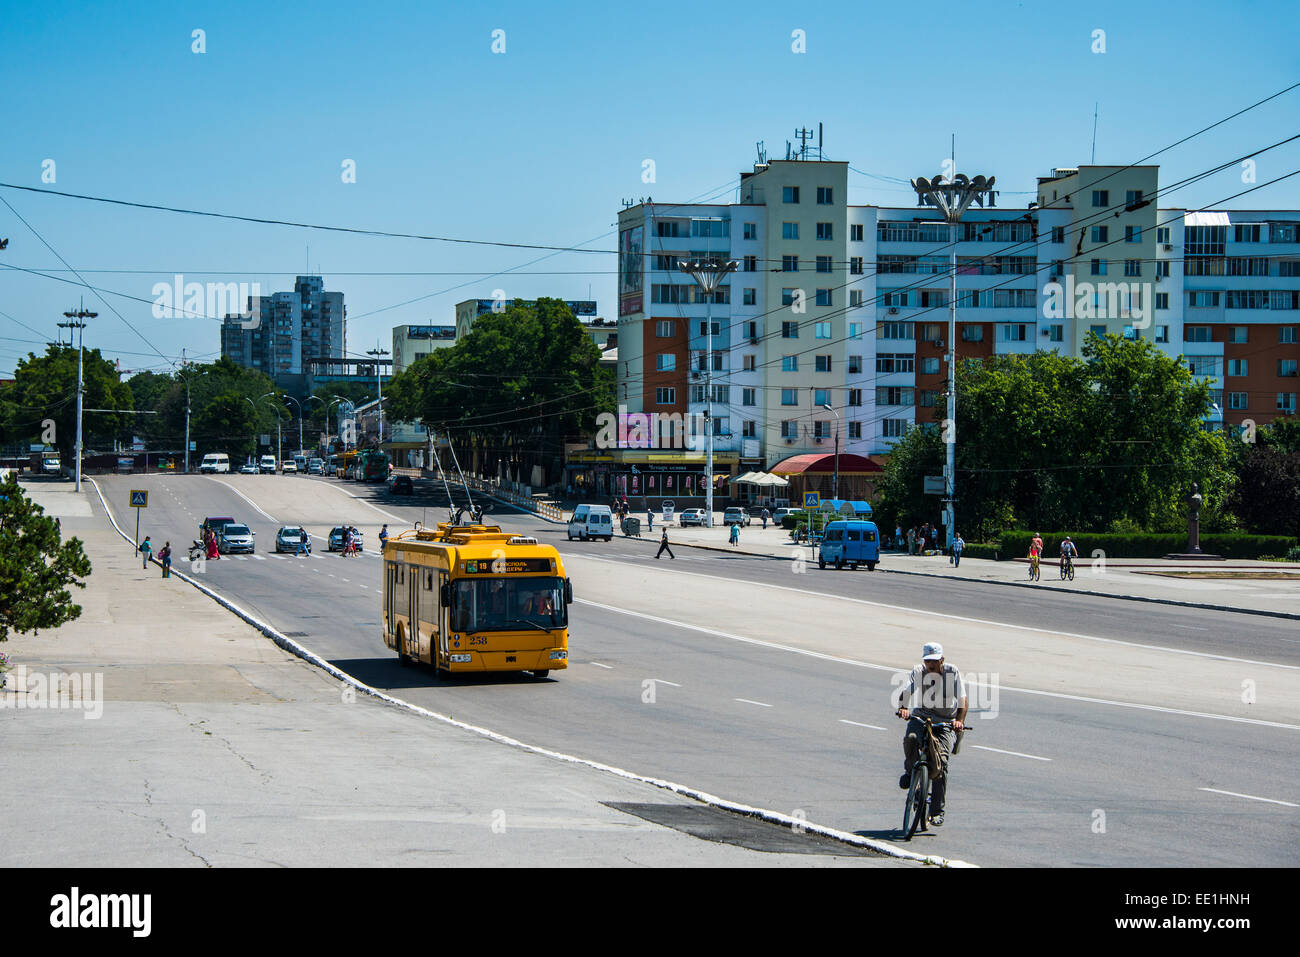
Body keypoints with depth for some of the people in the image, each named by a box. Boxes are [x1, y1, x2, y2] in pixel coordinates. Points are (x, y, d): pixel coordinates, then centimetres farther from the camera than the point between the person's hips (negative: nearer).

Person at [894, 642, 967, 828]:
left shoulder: (952, 672, -8)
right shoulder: (918, 672, -4)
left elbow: (962, 699, -12)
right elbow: (905, 692, -16)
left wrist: (960, 720, -30)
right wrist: (901, 708, -38)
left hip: (946, 722, -1)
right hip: (922, 716, 1)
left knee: (941, 760, -19)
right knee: (910, 738, -34)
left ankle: (937, 811, -13)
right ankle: (910, 771, -4)